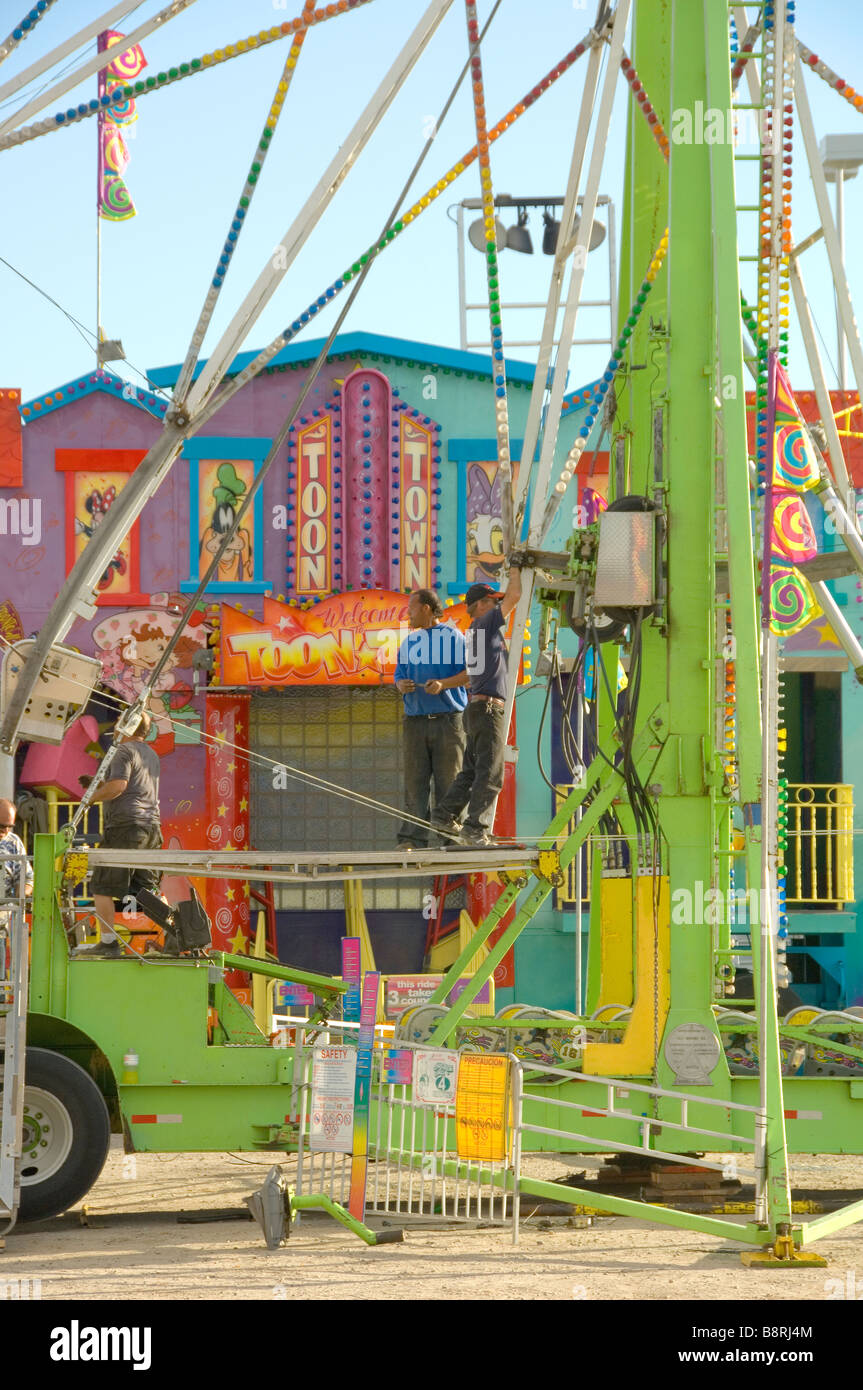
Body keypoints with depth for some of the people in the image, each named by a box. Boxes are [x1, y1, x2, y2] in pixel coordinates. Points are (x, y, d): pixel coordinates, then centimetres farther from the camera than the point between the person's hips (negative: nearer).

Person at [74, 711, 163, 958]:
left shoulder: (125, 750, -6)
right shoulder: (152, 755, 22)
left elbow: (118, 786, -19)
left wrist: (92, 797, -5)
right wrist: (98, 784, 27)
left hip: (125, 825, -9)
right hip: (152, 825, 9)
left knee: (102, 886, -4)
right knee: (149, 889, 12)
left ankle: (108, 942, -10)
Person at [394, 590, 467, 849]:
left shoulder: (453, 636, 2)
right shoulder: (409, 641, 19)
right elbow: (399, 672, 18)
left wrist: (442, 684, -18)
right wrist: (400, 684, -5)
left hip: (447, 720, -4)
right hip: (415, 721, 4)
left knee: (448, 781, -3)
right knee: (414, 781, -1)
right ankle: (412, 837, -1)